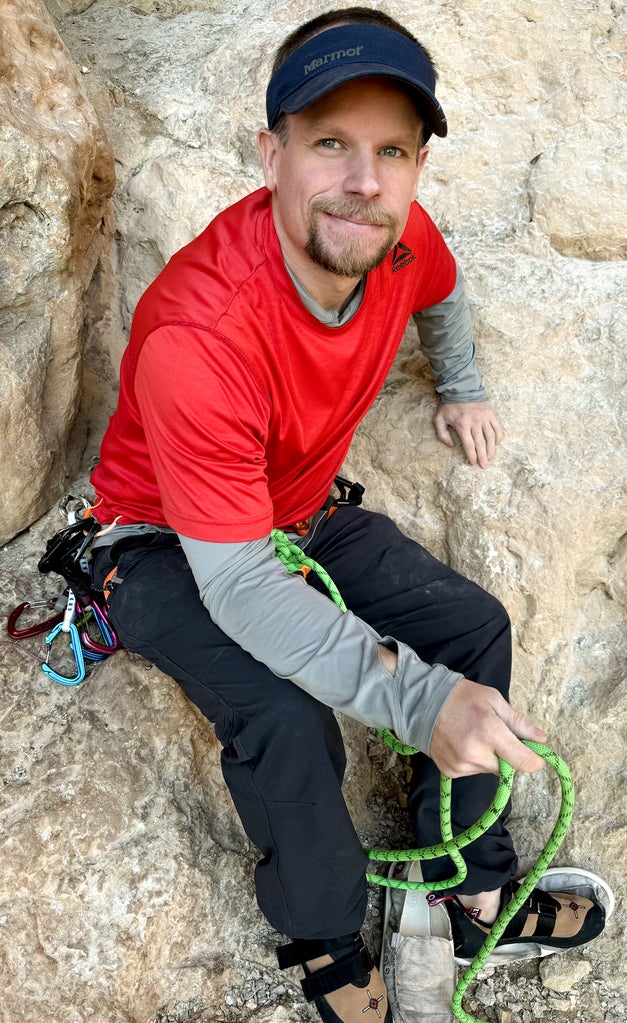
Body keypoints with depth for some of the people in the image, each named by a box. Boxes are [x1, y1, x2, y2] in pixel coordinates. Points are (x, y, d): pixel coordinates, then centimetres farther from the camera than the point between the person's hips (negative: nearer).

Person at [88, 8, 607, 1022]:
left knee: (475, 625, -5)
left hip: (305, 517, 7)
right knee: (288, 725, -30)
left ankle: (475, 889, 12)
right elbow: (238, 583, -36)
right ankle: (325, 941, 1)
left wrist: (462, 391, 26)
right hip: (169, 550, -6)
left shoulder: (397, 239, -16)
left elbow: (442, 294, 12)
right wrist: (417, 695, -44)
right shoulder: (198, 334, -37)